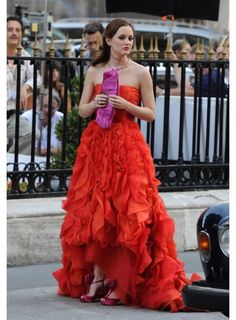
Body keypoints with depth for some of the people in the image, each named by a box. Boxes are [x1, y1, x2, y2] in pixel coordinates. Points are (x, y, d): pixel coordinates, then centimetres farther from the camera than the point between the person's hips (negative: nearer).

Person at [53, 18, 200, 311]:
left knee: (126, 212, -7)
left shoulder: (140, 73, 2)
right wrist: (95, 103, -11)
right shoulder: (94, 71, 9)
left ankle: (121, 282, -2)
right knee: (94, 211, 1)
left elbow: (150, 114, 3)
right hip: (96, 144, 3)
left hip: (128, 146, -3)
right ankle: (97, 276, 9)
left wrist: (125, 105, -14)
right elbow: (82, 110, 11)